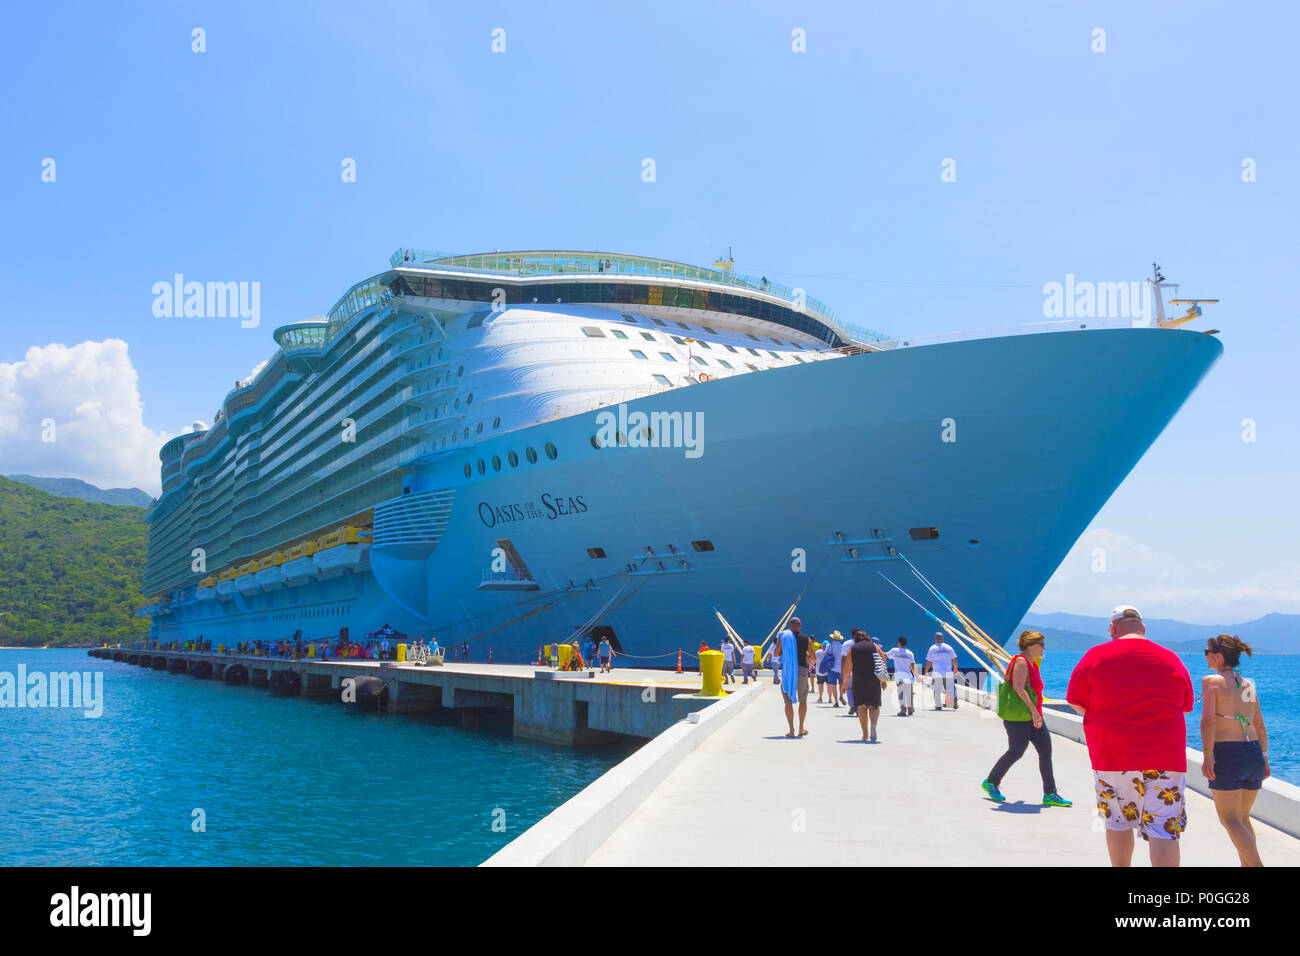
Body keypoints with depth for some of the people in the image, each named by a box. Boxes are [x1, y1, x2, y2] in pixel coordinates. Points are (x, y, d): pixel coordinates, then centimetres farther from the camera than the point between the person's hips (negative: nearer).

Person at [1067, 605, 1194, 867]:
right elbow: (1186, 707, 17)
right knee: (1164, 830, -3)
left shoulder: (1096, 657, -1)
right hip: (1165, 758, 1)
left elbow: (1076, 701, 4)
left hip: (1112, 757, 0)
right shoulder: (1171, 659, 6)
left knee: (1117, 822, 15)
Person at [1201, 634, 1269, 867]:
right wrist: (1264, 757, 23)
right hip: (1254, 754, 7)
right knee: (1243, 818, 19)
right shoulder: (1249, 685, 13)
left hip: (1226, 754, -7)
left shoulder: (1211, 681, -6)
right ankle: (1247, 864, 22)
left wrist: (1207, 755, -20)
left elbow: (1208, 719, -17)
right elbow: (1260, 726, 16)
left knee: (1230, 820, -4)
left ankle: (1257, 864, -17)